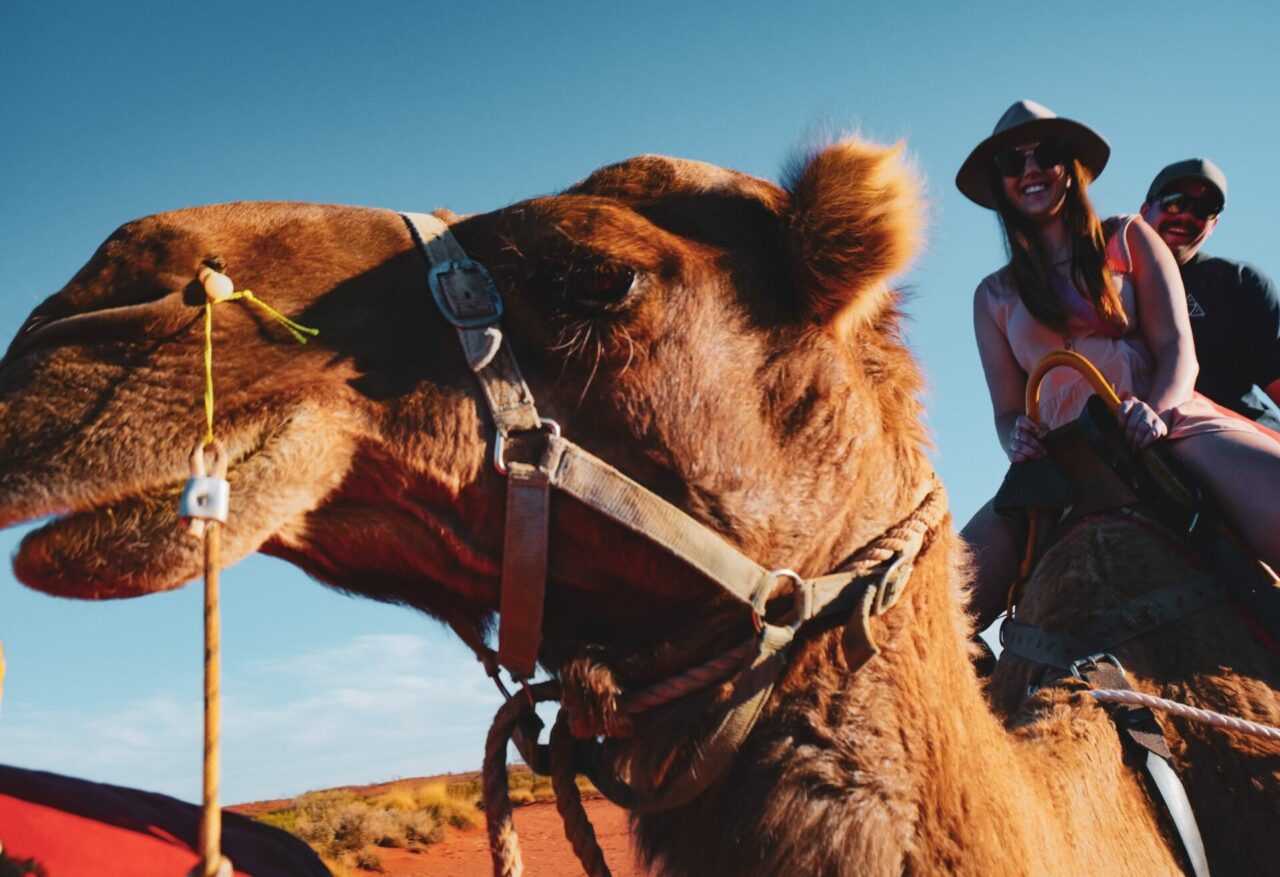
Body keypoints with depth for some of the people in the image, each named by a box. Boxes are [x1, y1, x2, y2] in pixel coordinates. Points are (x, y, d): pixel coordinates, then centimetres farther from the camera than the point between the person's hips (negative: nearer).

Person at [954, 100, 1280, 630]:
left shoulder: (1128, 239, 18)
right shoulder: (994, 296, 20)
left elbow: (1177, 348, 7)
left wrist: (1155, 412, -15)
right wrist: (1018, 438, -9)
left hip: (1171, 424, -1)